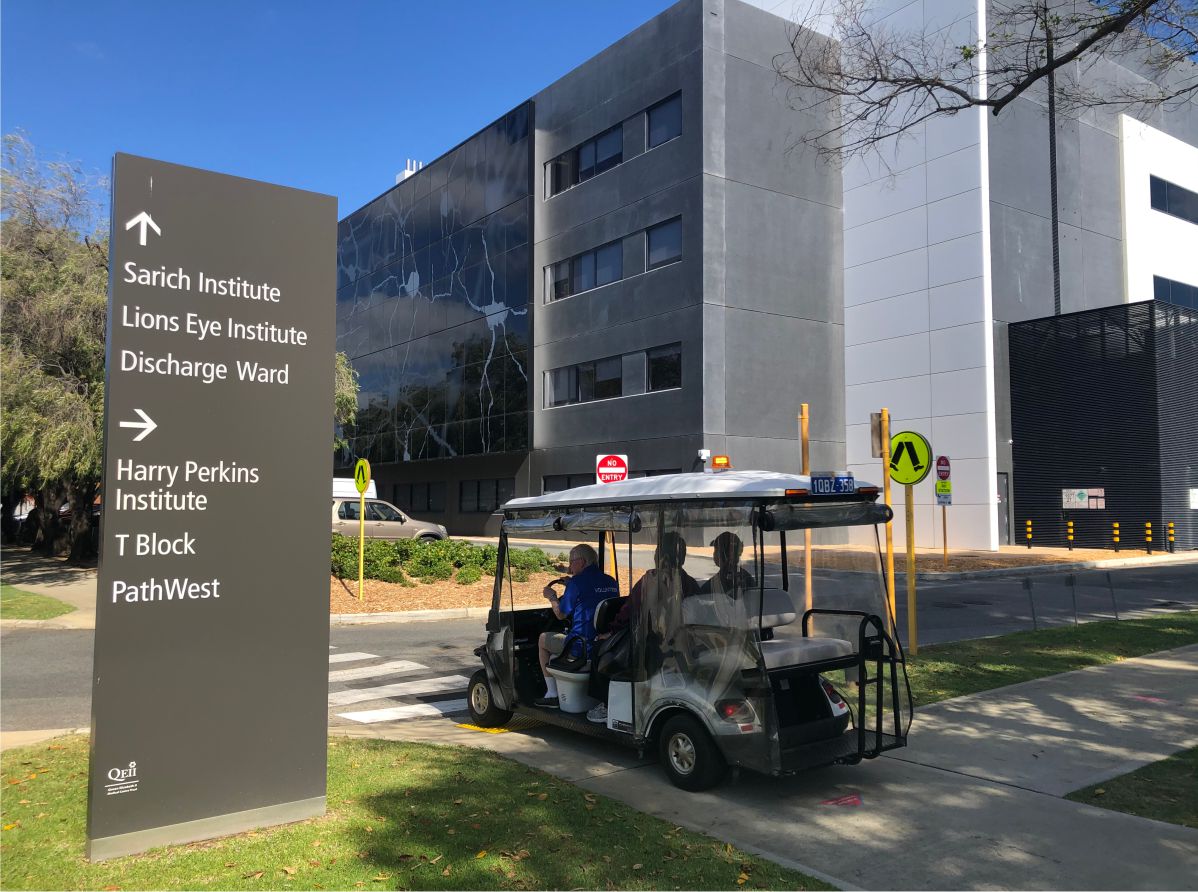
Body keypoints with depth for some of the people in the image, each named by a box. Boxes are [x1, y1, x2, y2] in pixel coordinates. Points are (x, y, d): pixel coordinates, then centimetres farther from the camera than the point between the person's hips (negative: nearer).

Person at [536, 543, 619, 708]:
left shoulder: (578, 582, -14)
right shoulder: (611, 582, 8)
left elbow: (561, 614, -5)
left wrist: (552, 598, 15)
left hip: (584, 647, -8)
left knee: (543, 639, 18)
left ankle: (552, 694, 17)